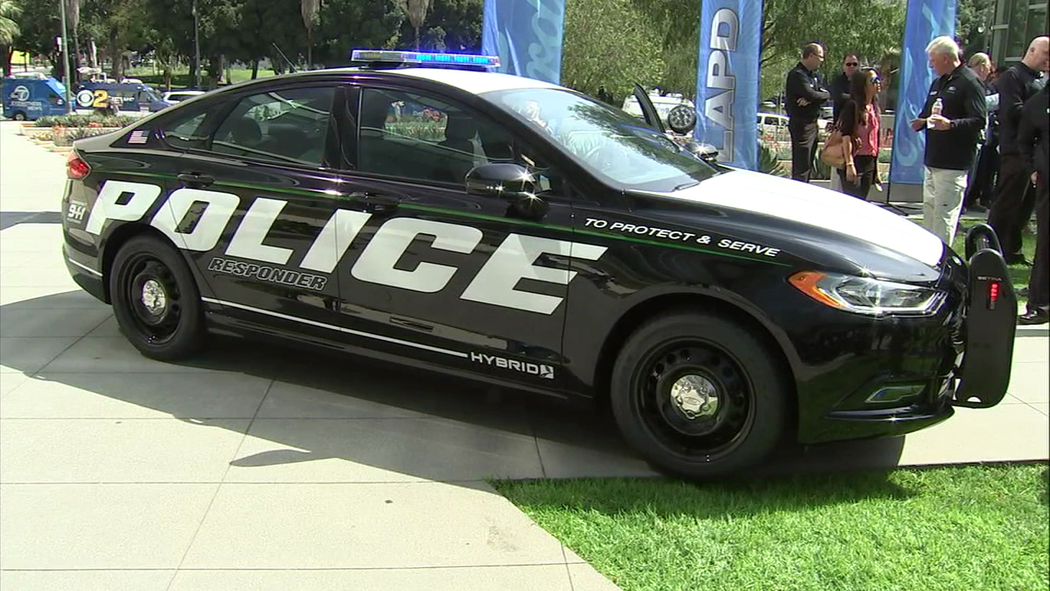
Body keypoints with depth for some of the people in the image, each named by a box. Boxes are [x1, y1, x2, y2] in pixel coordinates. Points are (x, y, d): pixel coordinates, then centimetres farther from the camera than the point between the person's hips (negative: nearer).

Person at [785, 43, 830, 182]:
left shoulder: (813, 75, 17)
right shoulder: (797, 74, -13)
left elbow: (825, 94, 4)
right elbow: (811, 95, -25)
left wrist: (810, 99, -16)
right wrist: (825, 94, -6)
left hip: (812, 123, 10)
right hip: (801, 124, -10)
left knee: (808, 166, 15)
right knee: (801, 167, -10)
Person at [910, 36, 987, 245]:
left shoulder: (969, 82, -10)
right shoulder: (938, 83, 19)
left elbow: (979, 121, -17)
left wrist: (951, 125, -31)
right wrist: (920, 122, 7)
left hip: (953, 163, -9)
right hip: (932, 159, 9)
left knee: (945, 214, -8)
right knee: (929, 209, 14)